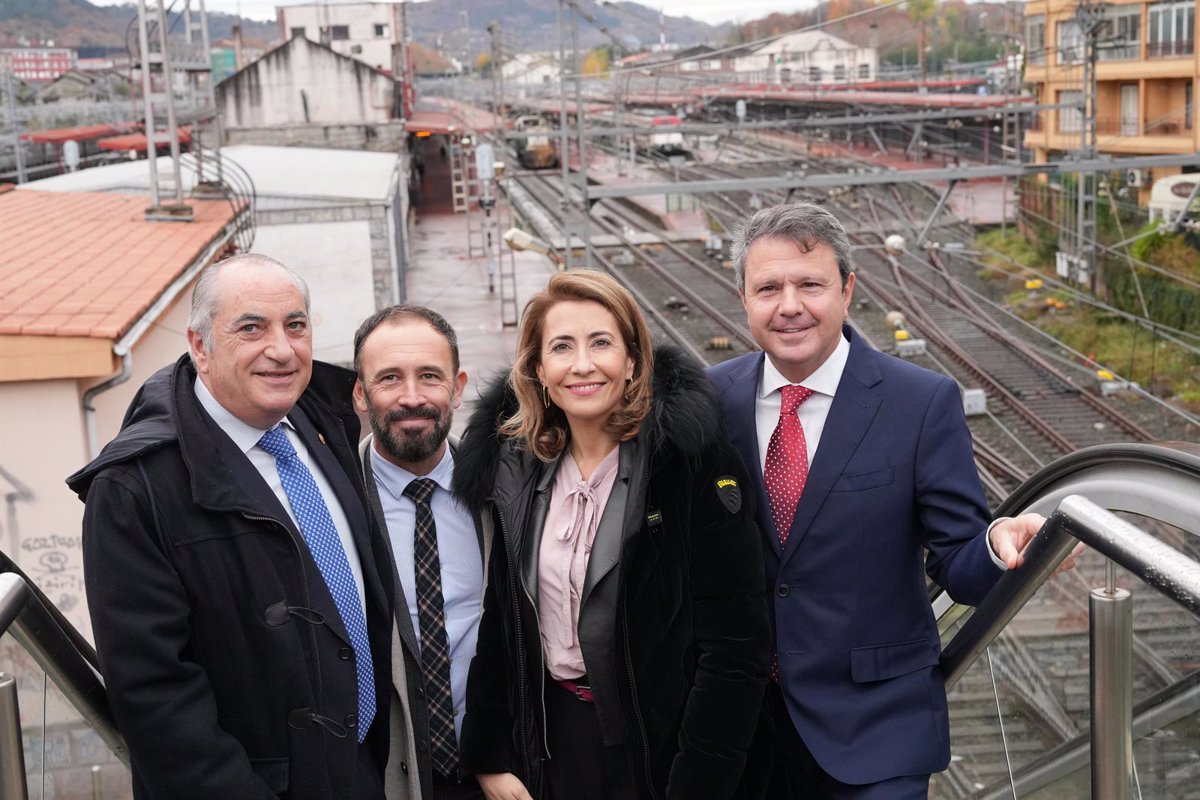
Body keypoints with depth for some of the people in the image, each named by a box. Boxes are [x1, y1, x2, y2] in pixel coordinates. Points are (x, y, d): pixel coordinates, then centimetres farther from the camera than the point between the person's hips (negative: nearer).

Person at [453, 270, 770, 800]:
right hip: (548, 733, 4)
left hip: (658, 739, -4)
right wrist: (489, 757, 2)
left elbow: (732, 643, -16)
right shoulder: (514, 467, 0)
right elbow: (499, 619, 6)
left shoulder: (692, 460, -15)